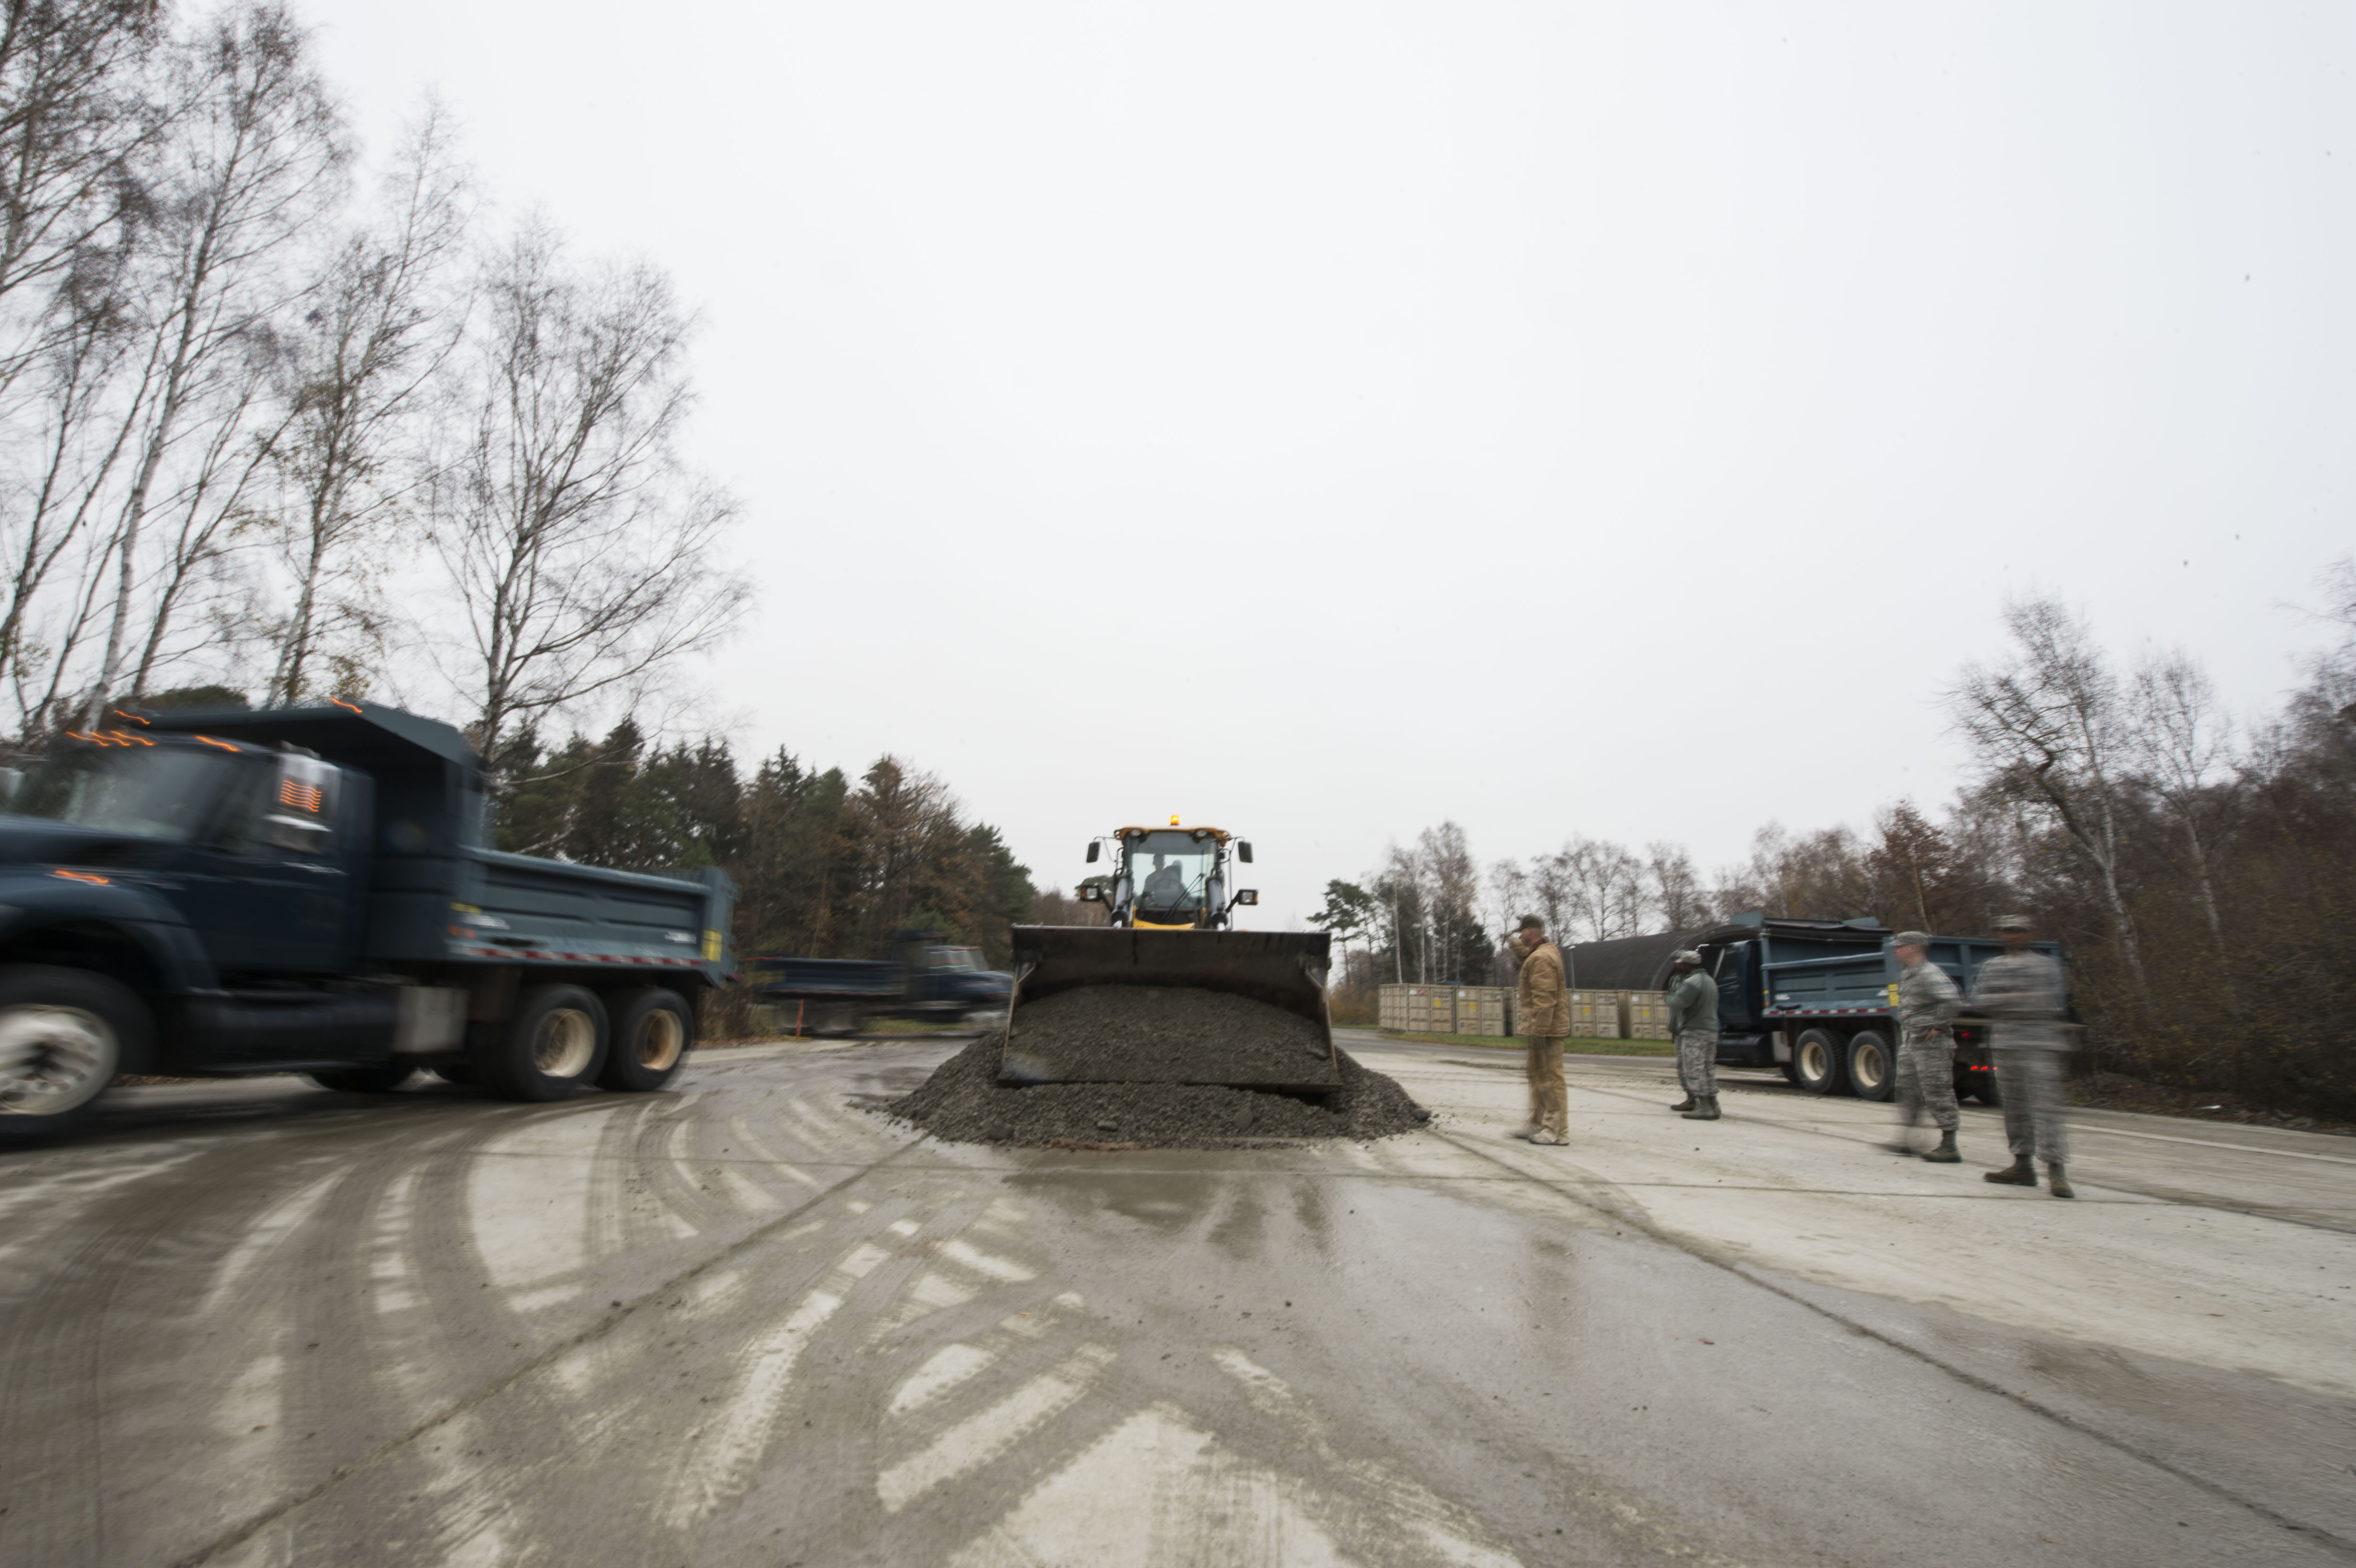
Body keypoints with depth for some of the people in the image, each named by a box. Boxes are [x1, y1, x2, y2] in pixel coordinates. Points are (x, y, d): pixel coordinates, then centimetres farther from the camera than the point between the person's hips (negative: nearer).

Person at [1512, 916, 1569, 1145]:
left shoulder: (1540, 958, -18)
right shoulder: (1548, 951, 14)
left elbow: (1544, 999, -24)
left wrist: (1539, 1031, -25)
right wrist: (1517, 945, 24)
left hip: (1545, 1028, -11)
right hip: (1543, 1028, 11)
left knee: (1550, 1078, -6)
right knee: (1538, 1077, 17)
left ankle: (1558, 1131, -2)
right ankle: (1538, 1125, 26)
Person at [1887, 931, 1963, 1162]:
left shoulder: (1930, 974, -17)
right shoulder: (1906, 975, 14)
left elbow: (1953, 1002, -29)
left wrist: (1937, 1027, -22)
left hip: (1931, 1045, -10)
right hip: (1911, 1043, 10)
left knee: (1938, 1095, -4)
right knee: (1908, 1091, 13)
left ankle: (1949, 1147, 3)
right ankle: (1905, 1141, 20)